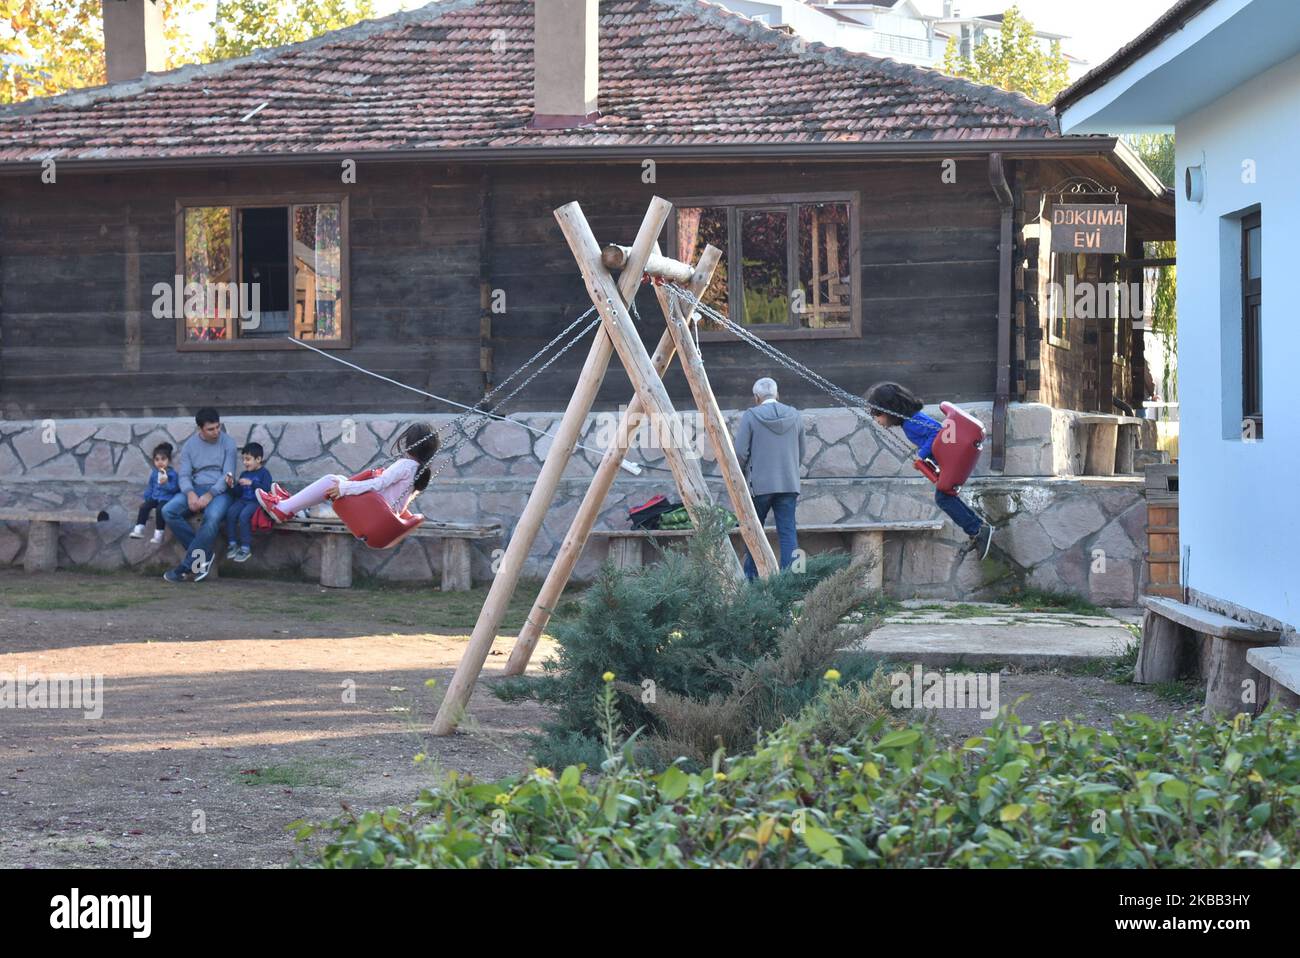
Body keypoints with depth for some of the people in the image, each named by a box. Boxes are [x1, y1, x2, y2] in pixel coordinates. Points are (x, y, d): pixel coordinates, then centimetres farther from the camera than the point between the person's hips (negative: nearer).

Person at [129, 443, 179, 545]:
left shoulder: (172, 473, -7)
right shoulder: (154, 473, 10)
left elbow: (174, 488, -11)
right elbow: (150, 487, 21)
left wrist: (166, 484, -28)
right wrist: (146, 498, 18)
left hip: (167, 498, -6)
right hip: (154, 497, 6)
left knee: (160, 509, -32)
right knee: (144, 506, -19)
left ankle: (158, 534, -27)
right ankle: (139, 530, -19)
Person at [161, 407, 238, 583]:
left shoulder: (227, 443, -1)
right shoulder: (190, 445, 7)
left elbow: (228, 475, -7)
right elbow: (184, 475, 2)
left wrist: (209, 495, -21)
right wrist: (190, 493, -21)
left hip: (219, 490, -3)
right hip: (194, 489, 3)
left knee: (212, 517, -36)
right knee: (168, 511, -24)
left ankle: (186, 567, -28)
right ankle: (204, 554, -16)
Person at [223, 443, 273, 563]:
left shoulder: (264, 473, 2)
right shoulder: (243, 474, 19)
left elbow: (266, 489, -13)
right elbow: (238, 494, 17)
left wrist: (252, 483, -19)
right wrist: (232, 486, -2)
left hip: (256, 502, -6)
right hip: (242, 500, 6)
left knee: (243, 516, -32)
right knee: (230, 513, -24)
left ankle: (245, 548, -25)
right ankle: (232, 544, -15)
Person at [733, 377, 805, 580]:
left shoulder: (750, 417, -6)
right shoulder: (795, 416, 6)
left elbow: (740, 453, -8)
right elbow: (801, 454, 13)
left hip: (759, 484, -3)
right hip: (789, 483, 3)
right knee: (788, 531, 0)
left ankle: (751, 576, 15)